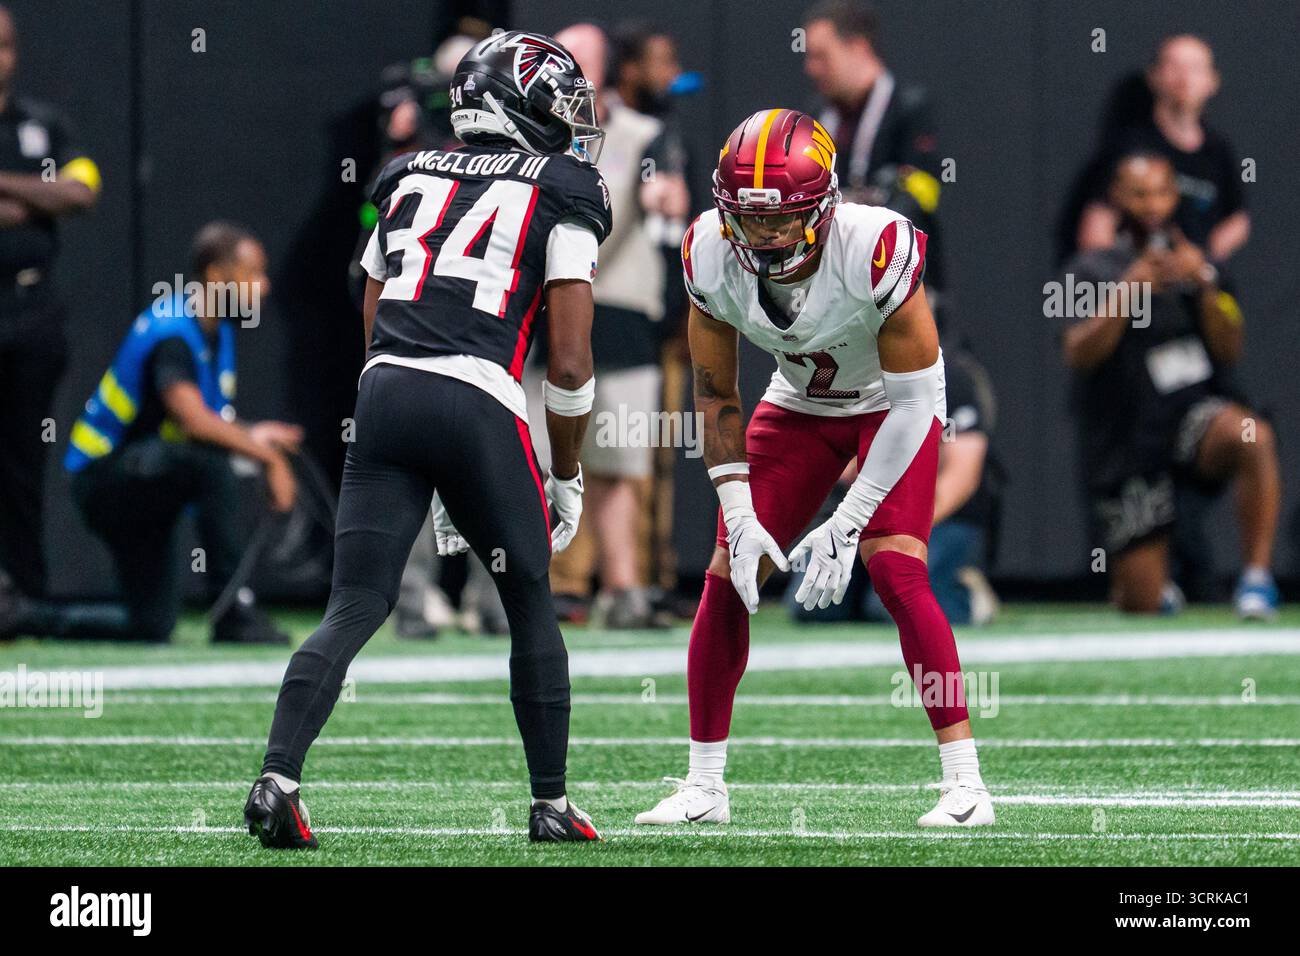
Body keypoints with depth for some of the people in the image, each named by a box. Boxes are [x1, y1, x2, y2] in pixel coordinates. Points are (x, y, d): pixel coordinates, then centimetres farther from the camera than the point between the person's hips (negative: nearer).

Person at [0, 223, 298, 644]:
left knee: (152, 628, 7)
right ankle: (234, 613, -32)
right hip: (104, 478, -10)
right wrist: (268, 456, -34)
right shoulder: (172, 334, -22)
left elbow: (213, 422, 12)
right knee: (210, 462, -36)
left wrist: (249, 436, -8)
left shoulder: (215, 328, 8)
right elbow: (194, 419, -38)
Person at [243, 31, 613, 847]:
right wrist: (567, 477, 14)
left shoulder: (409, 180, 22)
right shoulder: (562, 195, 8)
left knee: (355, 610, 4)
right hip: (479, 403, -3)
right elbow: (570, 363, 2)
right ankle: (552, 805, 20)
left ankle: (278, 780, -14)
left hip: (386, 392, 3)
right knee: (531, 604, 15)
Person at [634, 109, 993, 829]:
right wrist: (740, 519, -16)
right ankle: (703, 787, 9)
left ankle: (965, 785, -16)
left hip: (892, 404, -4)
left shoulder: (875, 251, -37)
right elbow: (715, 393, -8)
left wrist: (847, 524, -29)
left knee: (895, 573, -22)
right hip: (800, 405, 4)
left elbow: (912, 402, -28)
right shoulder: (712, 258, -24)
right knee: (727, 577, -5)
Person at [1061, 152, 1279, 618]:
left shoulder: (1198, 266, 10)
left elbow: (1230, 349, -2)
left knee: (1255, 438, -37)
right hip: (1126, 442, -1)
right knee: (1143, 608, -5)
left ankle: (1257, 579, -30)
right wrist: (1127, 291, -24)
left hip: (1198, 417, 1)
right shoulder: (1094, 271, 2)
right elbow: (1079, 355, -13)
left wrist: (1204, 287, -19)